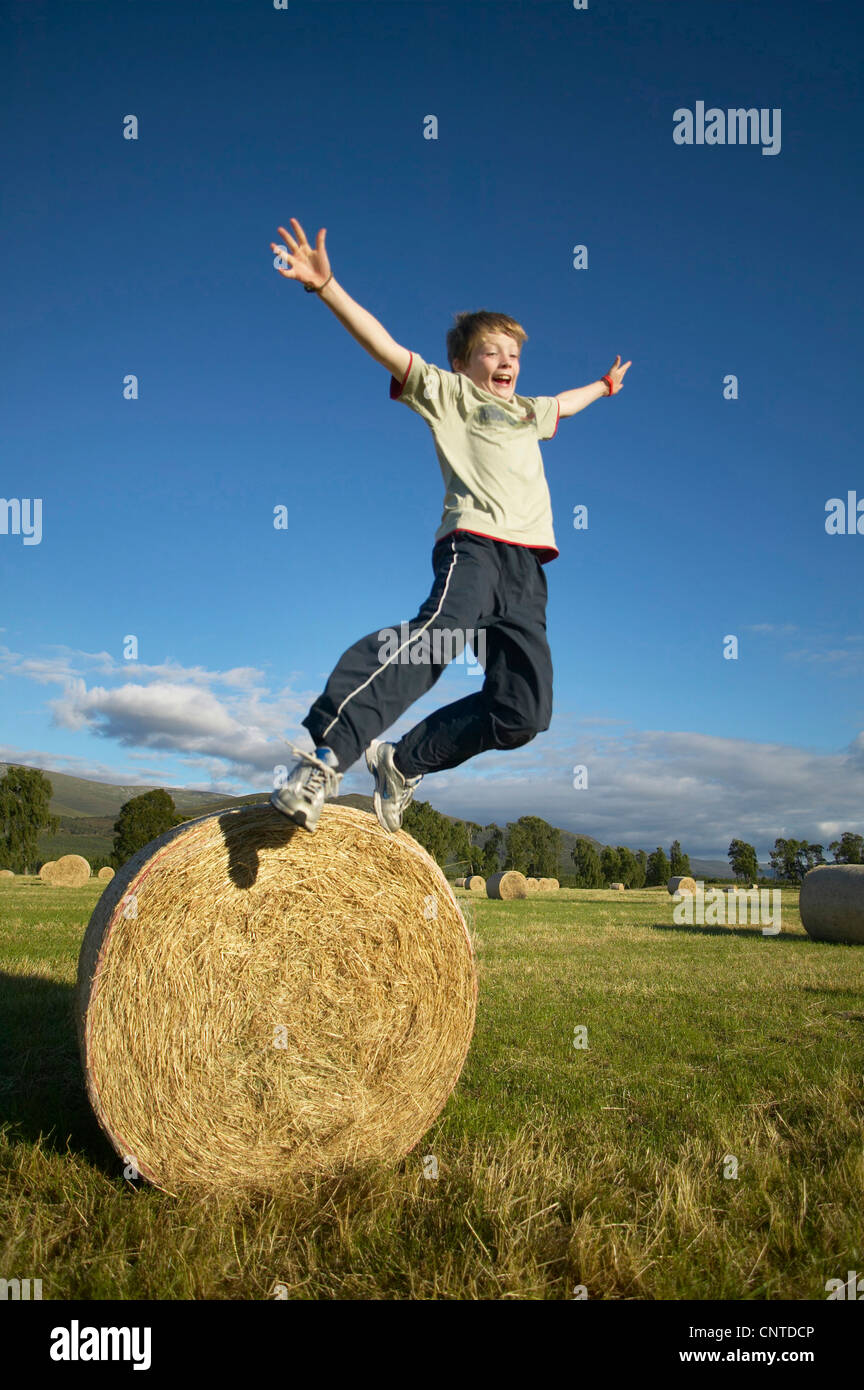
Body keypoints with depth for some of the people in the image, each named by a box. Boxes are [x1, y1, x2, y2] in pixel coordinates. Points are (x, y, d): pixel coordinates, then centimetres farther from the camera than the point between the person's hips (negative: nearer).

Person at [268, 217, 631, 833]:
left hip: (528, 567, 7)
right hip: (474, 544, -7)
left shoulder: (528, 410, 33)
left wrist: (606, 385, 72)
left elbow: (565, 403, 56)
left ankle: (402, 761, 7)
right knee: (436, 631, -37)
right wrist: (327, 286, -11)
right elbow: (386, 347, 1)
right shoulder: (447, 393, 14)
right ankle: (326, 752, -41)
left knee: (523, 712, -5)